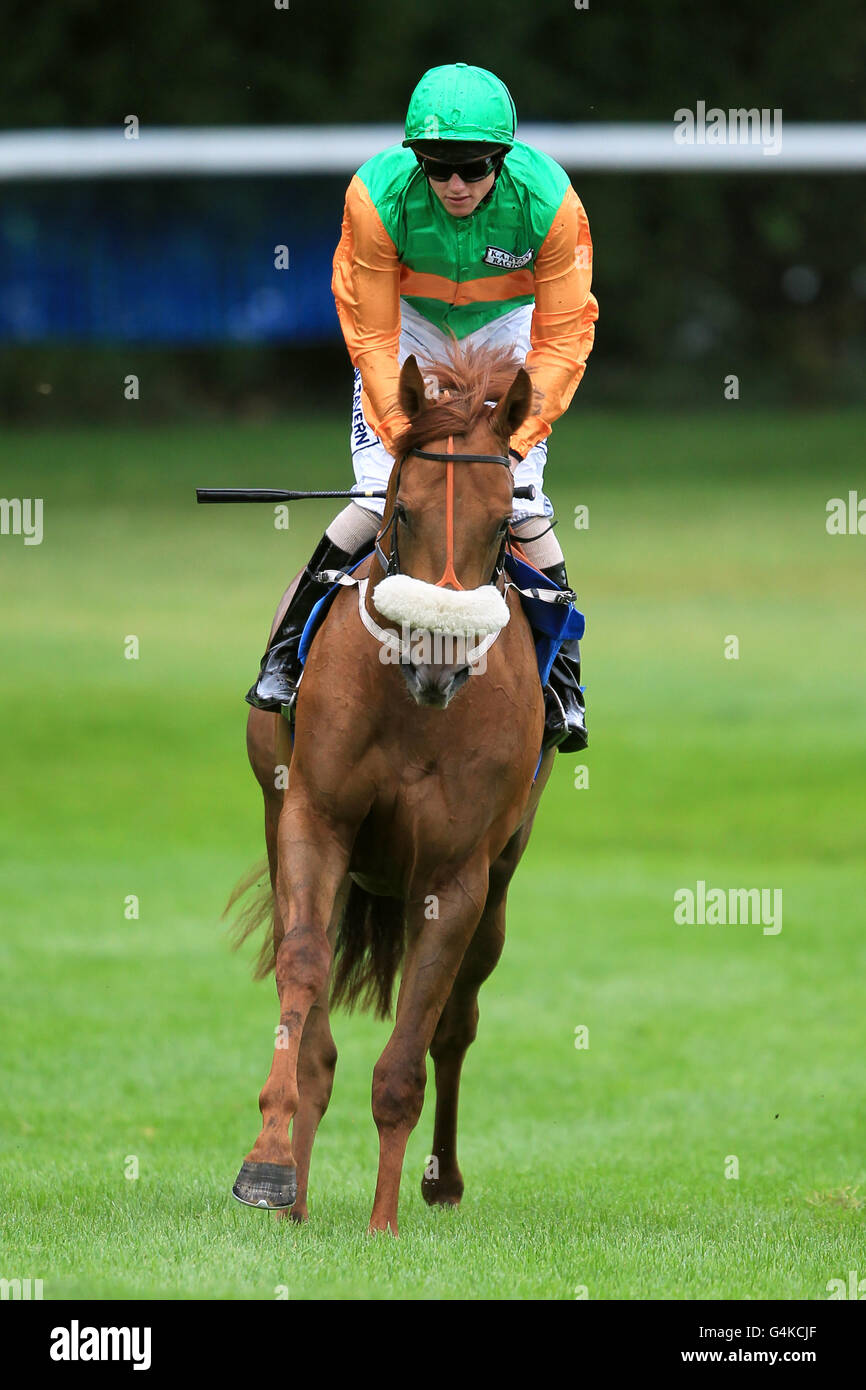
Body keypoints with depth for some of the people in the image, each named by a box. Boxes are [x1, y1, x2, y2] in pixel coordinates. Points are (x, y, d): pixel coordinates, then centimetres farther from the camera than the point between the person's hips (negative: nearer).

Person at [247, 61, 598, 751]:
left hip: (506, 325, 1)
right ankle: (284, 657, 0)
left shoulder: (548, 202, -31)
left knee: (523, 501, -11)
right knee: (381, 498, -13)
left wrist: (512, 442, -32)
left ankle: (563, 684, 4)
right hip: (407, 321, 0)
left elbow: (564, 342, -24)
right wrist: (407, 441, -30)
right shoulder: (379, 196, -31)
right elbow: (373, 337, -23)